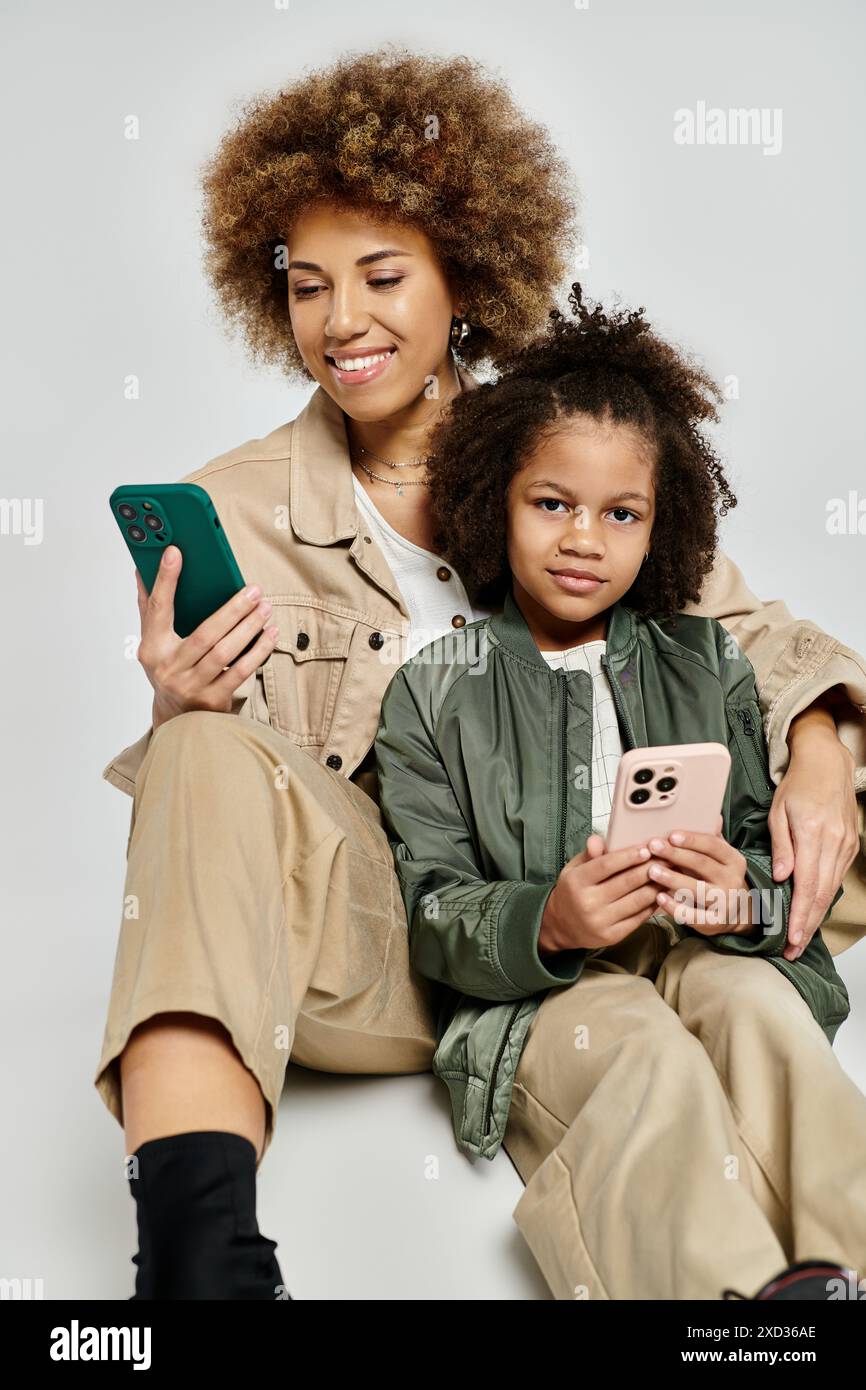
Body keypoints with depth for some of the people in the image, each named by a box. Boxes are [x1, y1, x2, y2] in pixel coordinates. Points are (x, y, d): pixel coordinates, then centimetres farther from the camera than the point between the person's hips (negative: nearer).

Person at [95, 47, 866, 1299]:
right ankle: (199, 1253, -40)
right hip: (364, 950, -1)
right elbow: (228, 781, 2)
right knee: (211, 750, -29)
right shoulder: (231, 512, 2)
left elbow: (745, 630, 10)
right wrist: (182, 710, -21)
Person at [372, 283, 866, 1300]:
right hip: (530, 995, -2)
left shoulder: (707, 667, 13)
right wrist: (544, 921, -25)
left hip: (702, 955, 3)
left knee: (758, 1005, -30)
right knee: (652, 1056, -33)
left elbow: (778, 850, 8)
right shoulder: (434, 693, 4)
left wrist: (741, 895, -18)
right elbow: (433, 916, -3)